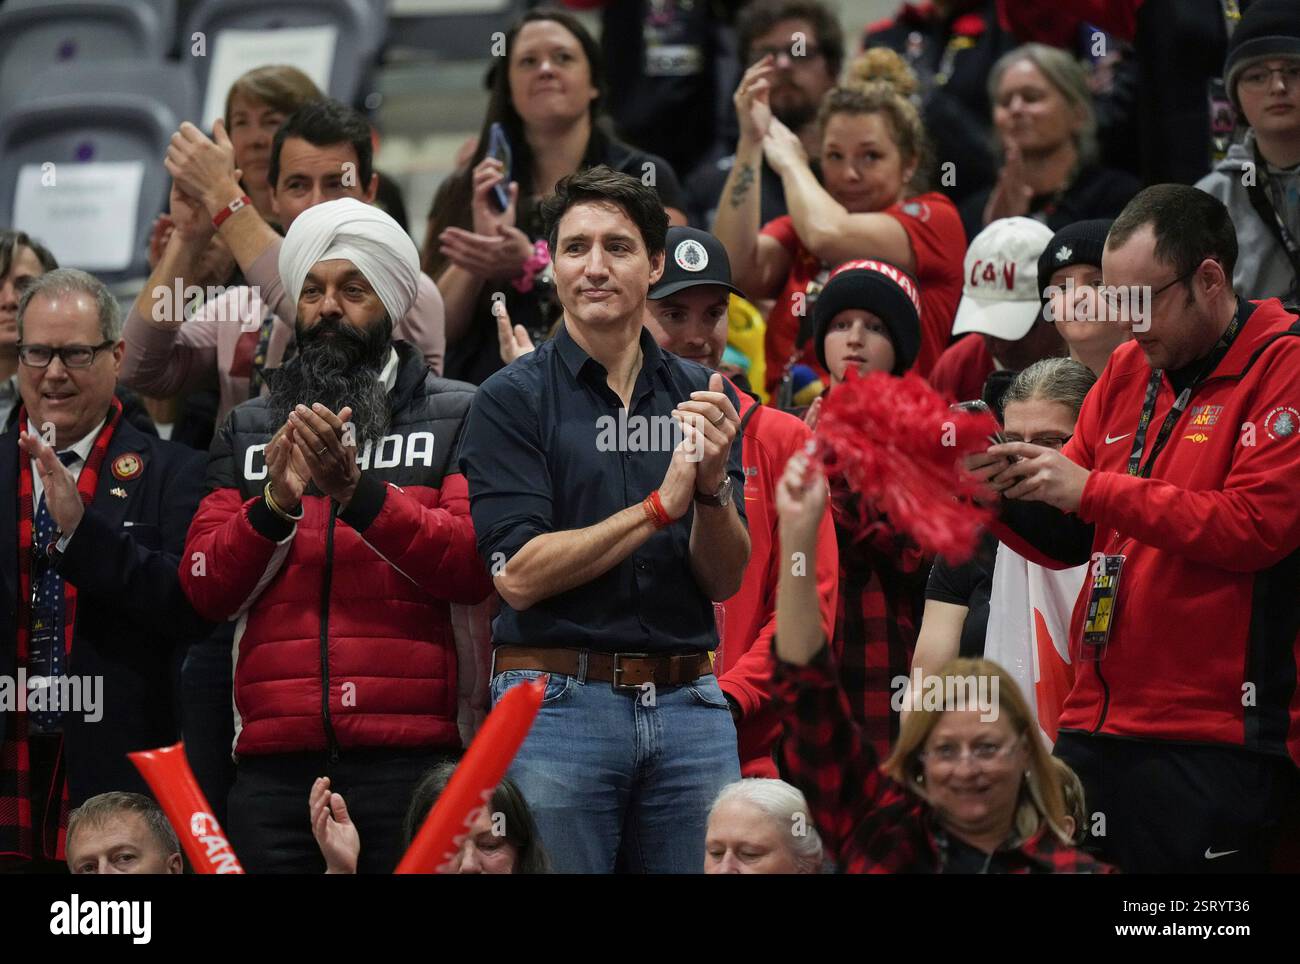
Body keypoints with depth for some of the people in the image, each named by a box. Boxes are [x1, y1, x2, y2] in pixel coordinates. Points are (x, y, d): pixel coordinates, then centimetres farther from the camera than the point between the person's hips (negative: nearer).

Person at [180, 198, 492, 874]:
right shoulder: (248, 431, 18)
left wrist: (358, 491, -17)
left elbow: (476, 569, -6)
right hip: (274, 761, 3)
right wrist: (275, 502, -10)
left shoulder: (456, 417, 8)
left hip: (410, 756, -3)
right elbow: (205, 590, 7)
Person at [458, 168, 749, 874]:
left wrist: (713, 484, -14)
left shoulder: (698, 396, 10)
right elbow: (519, 575, -11)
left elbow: (725, 580, 6)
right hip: (556, 702, -3)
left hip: (688, 708, 4)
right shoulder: (512, 399, -1)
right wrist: (659, 506, -16)